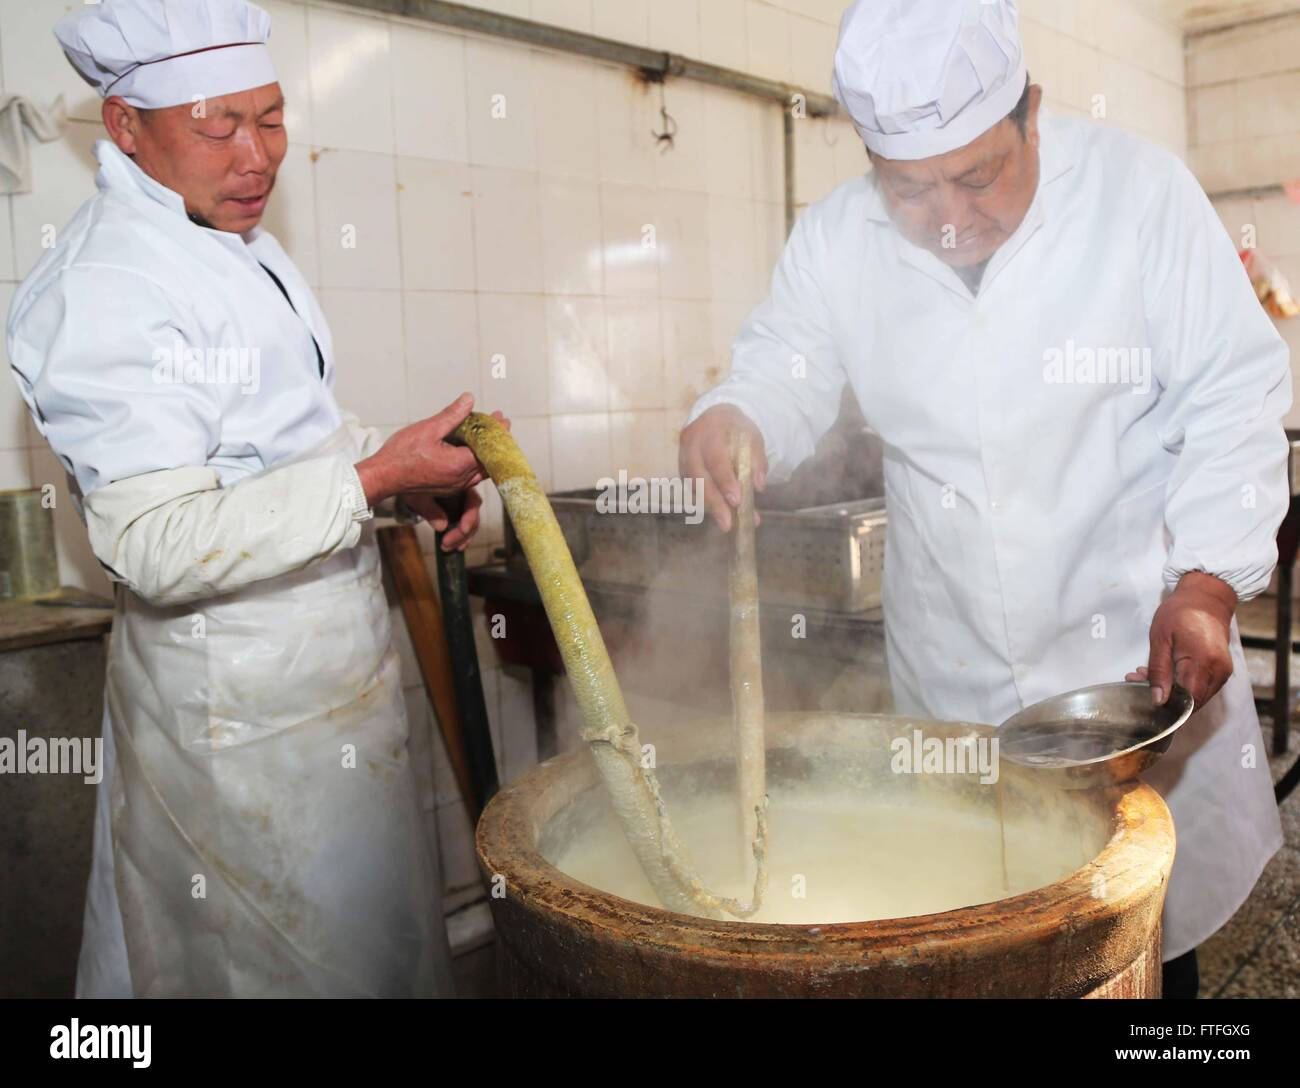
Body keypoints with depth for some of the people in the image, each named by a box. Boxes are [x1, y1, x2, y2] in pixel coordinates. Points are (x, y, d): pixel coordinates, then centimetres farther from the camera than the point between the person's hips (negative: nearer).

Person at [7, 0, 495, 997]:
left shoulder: (239, 245, 10)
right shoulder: (109, 289, -22)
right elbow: (160, 547, -28)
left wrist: (409, 471, 3)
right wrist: (374, 479, -29)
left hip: (328, 667, 9)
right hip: (246, 712, -9)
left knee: (377, 935, 22)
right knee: (317, 959, 6)